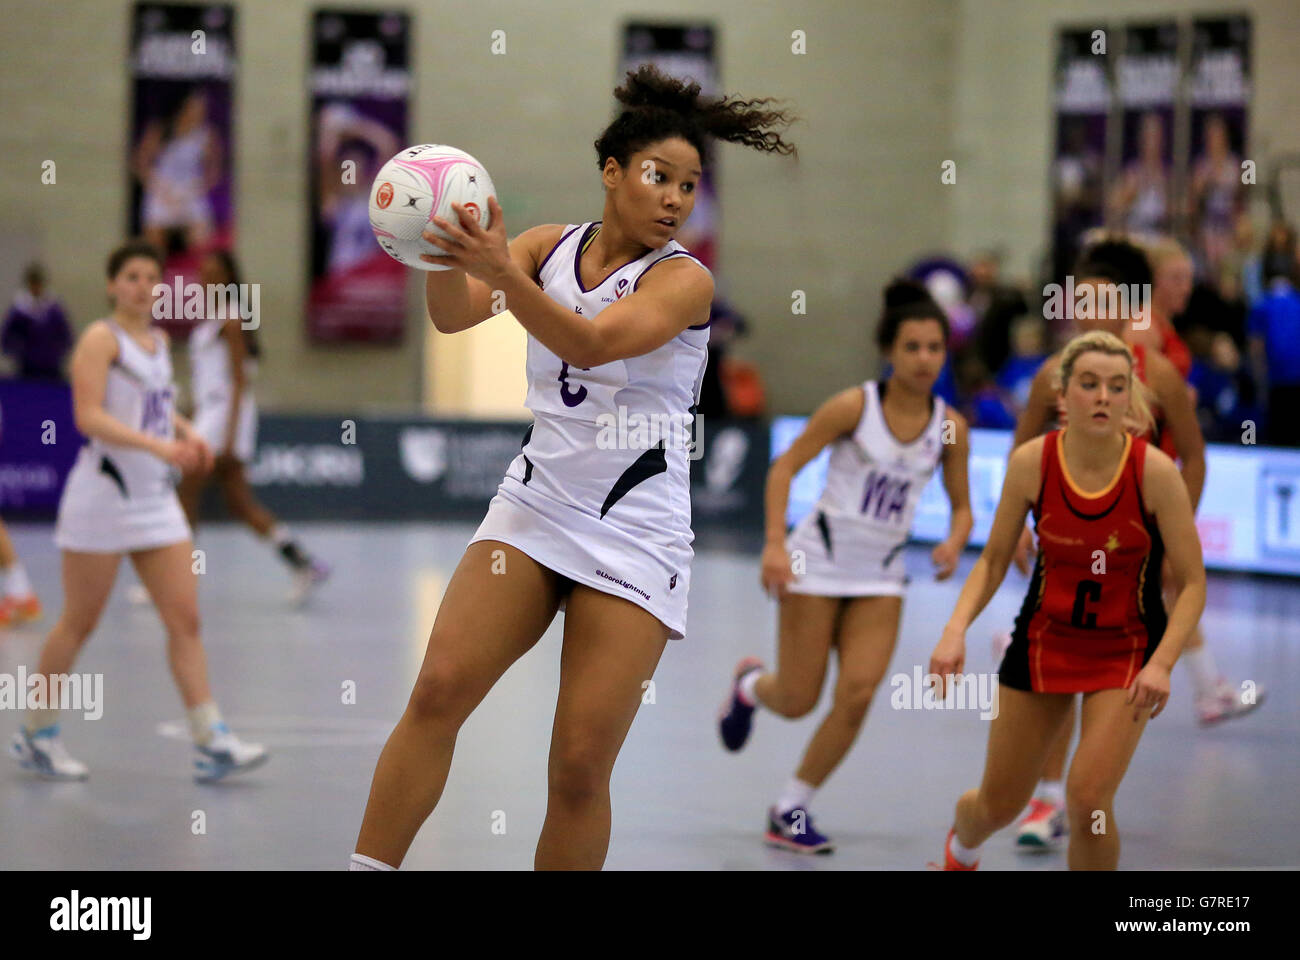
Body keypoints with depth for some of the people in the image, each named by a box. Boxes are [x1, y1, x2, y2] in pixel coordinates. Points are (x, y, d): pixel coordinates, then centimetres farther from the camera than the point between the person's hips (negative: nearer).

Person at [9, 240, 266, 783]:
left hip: (155, 499, 7)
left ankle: (212, 743, -3)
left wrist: (186, 433, 7)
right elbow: (89, 416, -20)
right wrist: (157, 444, -30)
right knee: (79, 622, 2)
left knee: (185, 619, -1)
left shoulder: (158, 341, 13)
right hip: (104, 493, -7)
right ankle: (36, 734, 16)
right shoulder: (101, 339, -9)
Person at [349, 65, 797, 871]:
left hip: (635, 536, -3)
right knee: (439, 692, -13)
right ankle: (367, 870, -5)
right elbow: (453, 315, -8)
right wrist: (448, 248, -30)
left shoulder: (685, 280, -7)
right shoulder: (552, 244, 5)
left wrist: (501, 272, -40)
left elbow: (592, 343, -25)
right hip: (535, 504, 3)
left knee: (580, 766, -9)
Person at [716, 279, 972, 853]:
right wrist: (775, 544, -19)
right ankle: (750, 684, 38)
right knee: (797, 702, 0)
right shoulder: (854, 406, -13)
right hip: (820, 561, -3)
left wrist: (954, 544, -13)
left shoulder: (950, 427, -2)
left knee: (857, 696, -12)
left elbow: (961, 506, 9)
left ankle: (791, 810, 5)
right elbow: (785, 467, -9)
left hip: (881, 575, 3)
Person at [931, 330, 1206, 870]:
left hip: (1126, 650, -2)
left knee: (1088, 798, -20)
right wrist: (955, 631, -15)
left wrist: (1161, 663, -24)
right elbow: (993, 560, 0)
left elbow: (1192, 582, -12)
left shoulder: (1154, 471, -19)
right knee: (998, 805, 13)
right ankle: (961, 849, 51)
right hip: (1044, 639, 2)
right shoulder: (1031, 463, -13)